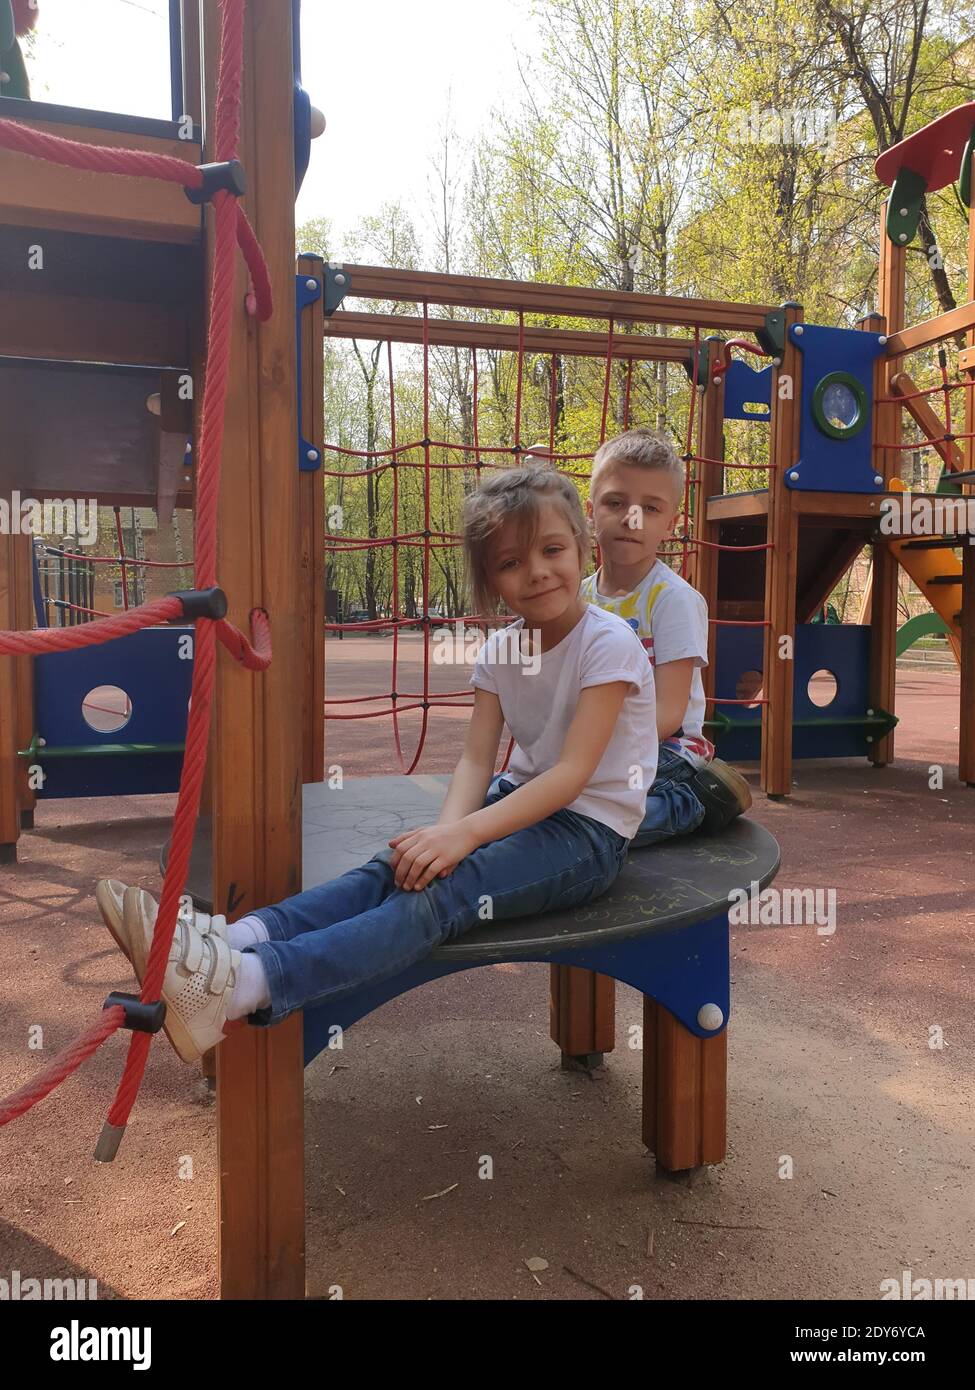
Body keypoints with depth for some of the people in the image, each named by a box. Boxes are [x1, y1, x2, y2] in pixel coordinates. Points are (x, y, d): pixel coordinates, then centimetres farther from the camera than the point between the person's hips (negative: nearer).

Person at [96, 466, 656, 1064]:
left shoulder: (609, 642, -15)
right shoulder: (500, 649, 5)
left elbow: (574, 772, -23)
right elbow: (477, 758, -3)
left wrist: (466, 833, -32)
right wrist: (447, 828, -25)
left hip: (590, 829, -6)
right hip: (523, 801, 7)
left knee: (440, 890, -30)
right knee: (396, 867, -21)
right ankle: (234, 939, -36)